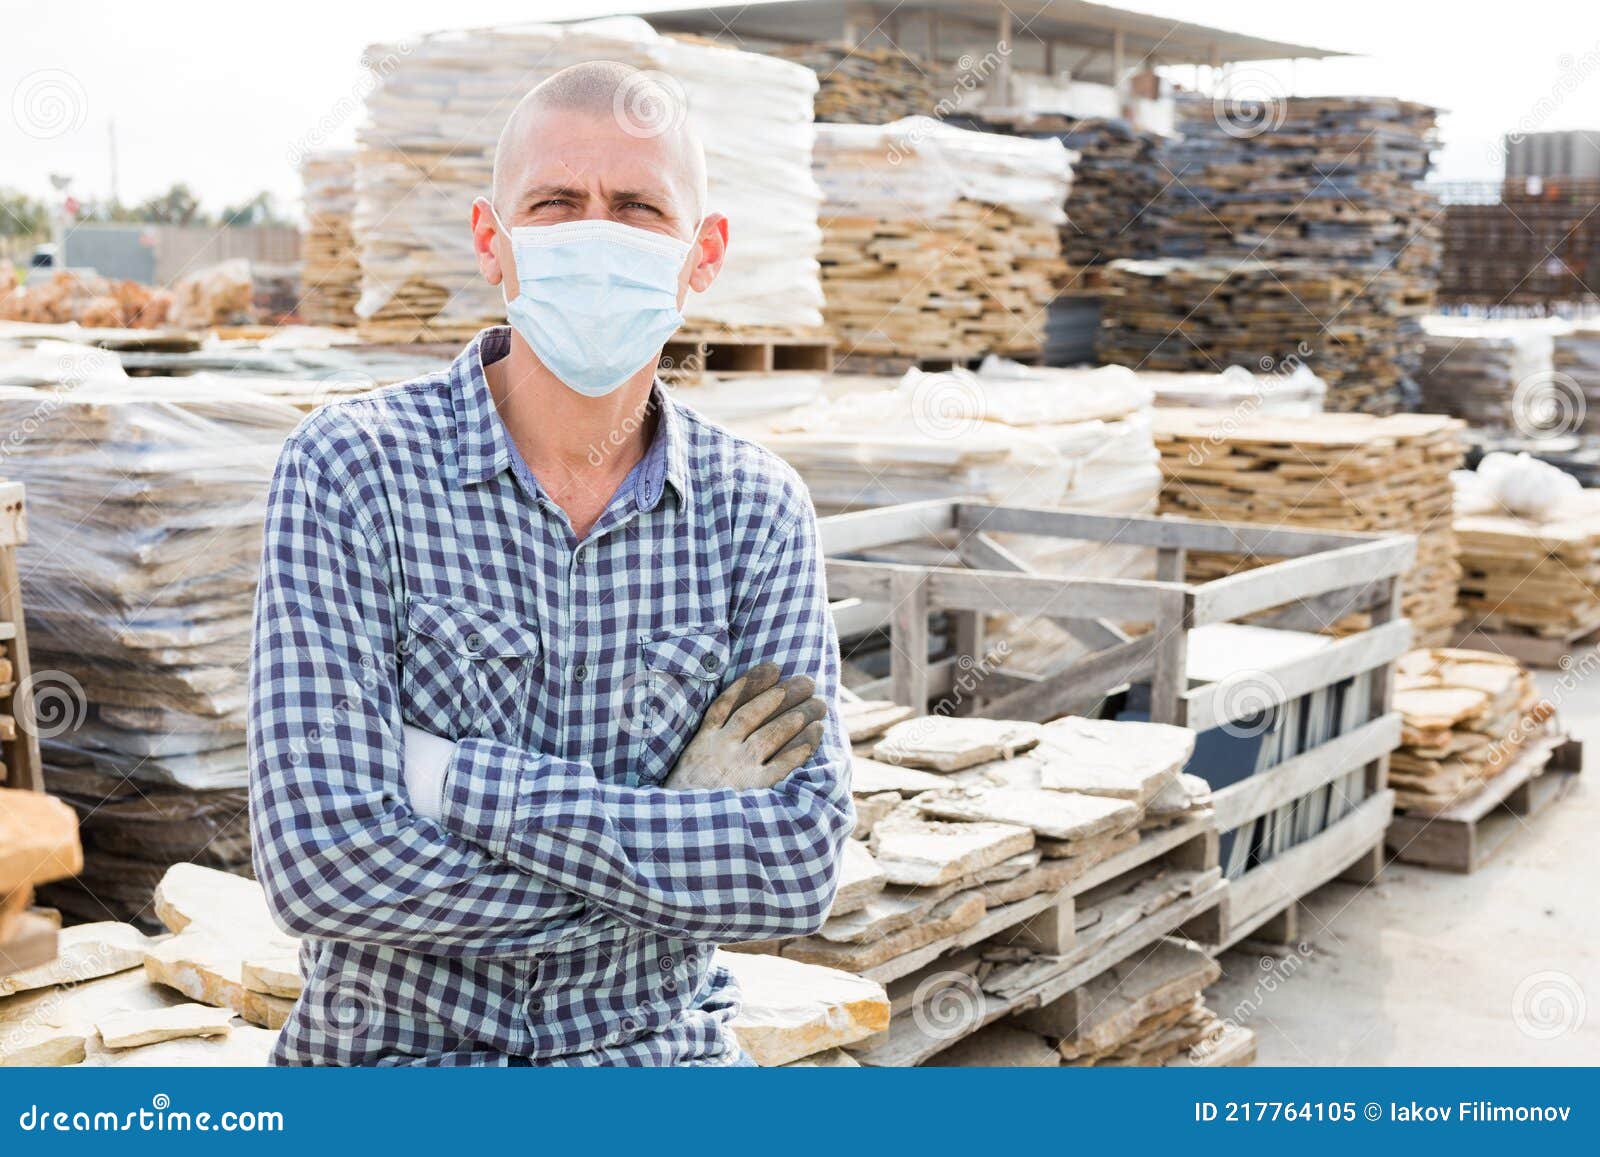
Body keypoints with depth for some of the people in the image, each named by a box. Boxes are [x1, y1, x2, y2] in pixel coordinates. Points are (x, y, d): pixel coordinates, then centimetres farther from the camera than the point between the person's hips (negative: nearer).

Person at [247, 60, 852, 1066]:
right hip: (395, 1045, -1)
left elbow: (800, 872, -12)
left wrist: (455, 776, -18)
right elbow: (322, 863, -19)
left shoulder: (760, 511, -3)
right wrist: (681, 832, -15)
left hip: (657, 1049, 2)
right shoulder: (353, 468, -10)